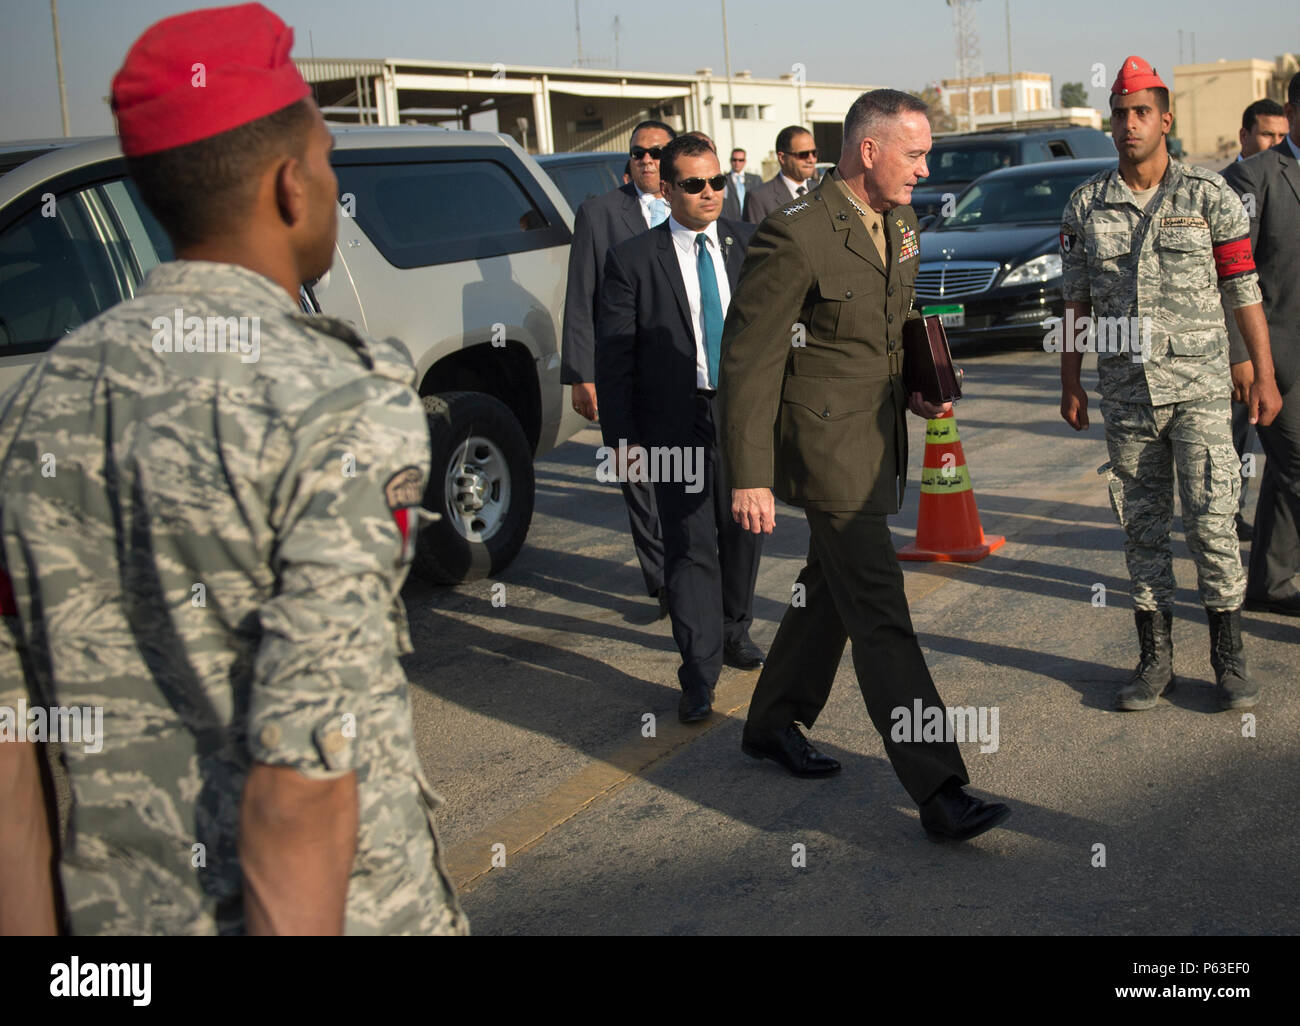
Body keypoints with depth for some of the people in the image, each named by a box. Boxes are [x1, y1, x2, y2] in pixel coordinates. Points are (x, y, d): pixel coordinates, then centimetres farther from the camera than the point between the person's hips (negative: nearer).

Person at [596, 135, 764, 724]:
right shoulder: (632, 260, -5)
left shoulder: (750, 245, 4)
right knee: (691, 548, -5)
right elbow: (613, 355, -5)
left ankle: (734, 631, 40)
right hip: (677, 424, -4)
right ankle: (699, 676, 1)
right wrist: (622, 435, -9)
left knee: (743, 535, 17)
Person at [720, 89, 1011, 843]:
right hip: (827, 447, -9)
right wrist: (750, 478, -19)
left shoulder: (898, 227, 8)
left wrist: (918, 391, 7)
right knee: (880, 616, -8)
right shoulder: (796, 237, -19)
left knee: (831, 589, 20)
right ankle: (939, 791, -5)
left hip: (877, 439, 9)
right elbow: (748, 358, -17)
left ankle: (773, 724, 38)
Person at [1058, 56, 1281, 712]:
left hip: (1199, 387, -2)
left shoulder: (1208, 196, -1)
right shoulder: (1086, 205, 5)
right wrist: (1070, 384, 9)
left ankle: (1229, 659, 9)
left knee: (1212, 523, -5)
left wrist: (1264, 379, -1)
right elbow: (1076, 301, 11)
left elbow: (1243, 293, 1)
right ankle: (1155, 658, 18)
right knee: (1141, 528, 7)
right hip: (1125, 392, 3)